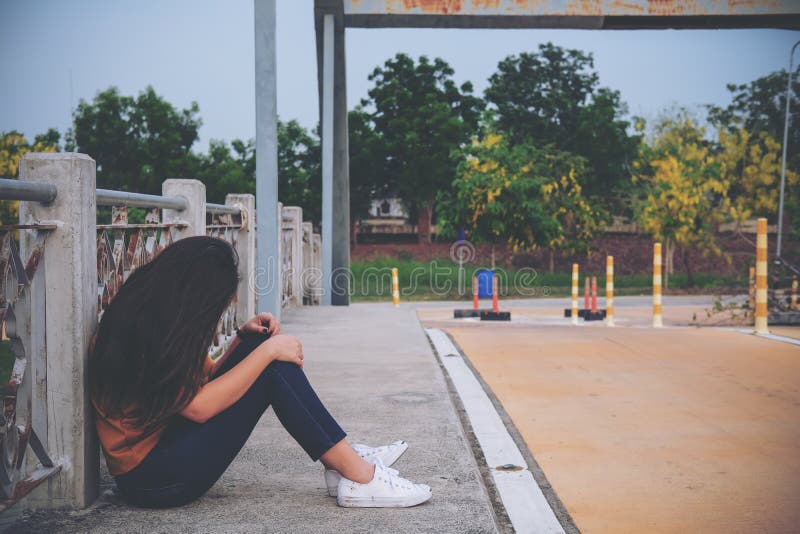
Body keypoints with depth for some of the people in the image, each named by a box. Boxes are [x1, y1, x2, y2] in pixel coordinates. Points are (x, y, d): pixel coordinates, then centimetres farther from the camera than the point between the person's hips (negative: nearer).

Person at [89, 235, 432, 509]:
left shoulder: (160, 323, 9)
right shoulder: (136, 334, -21)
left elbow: (207, 377, 15)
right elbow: (201, 406, -26)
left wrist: (244, 338, 0)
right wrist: (267, 351, -20)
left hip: (170, 442, 10)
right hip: (152, 480, -10)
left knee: (263, 346, -3)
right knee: (270, 370, -18)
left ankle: (344, 456, -6)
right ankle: (357, 475, -13)